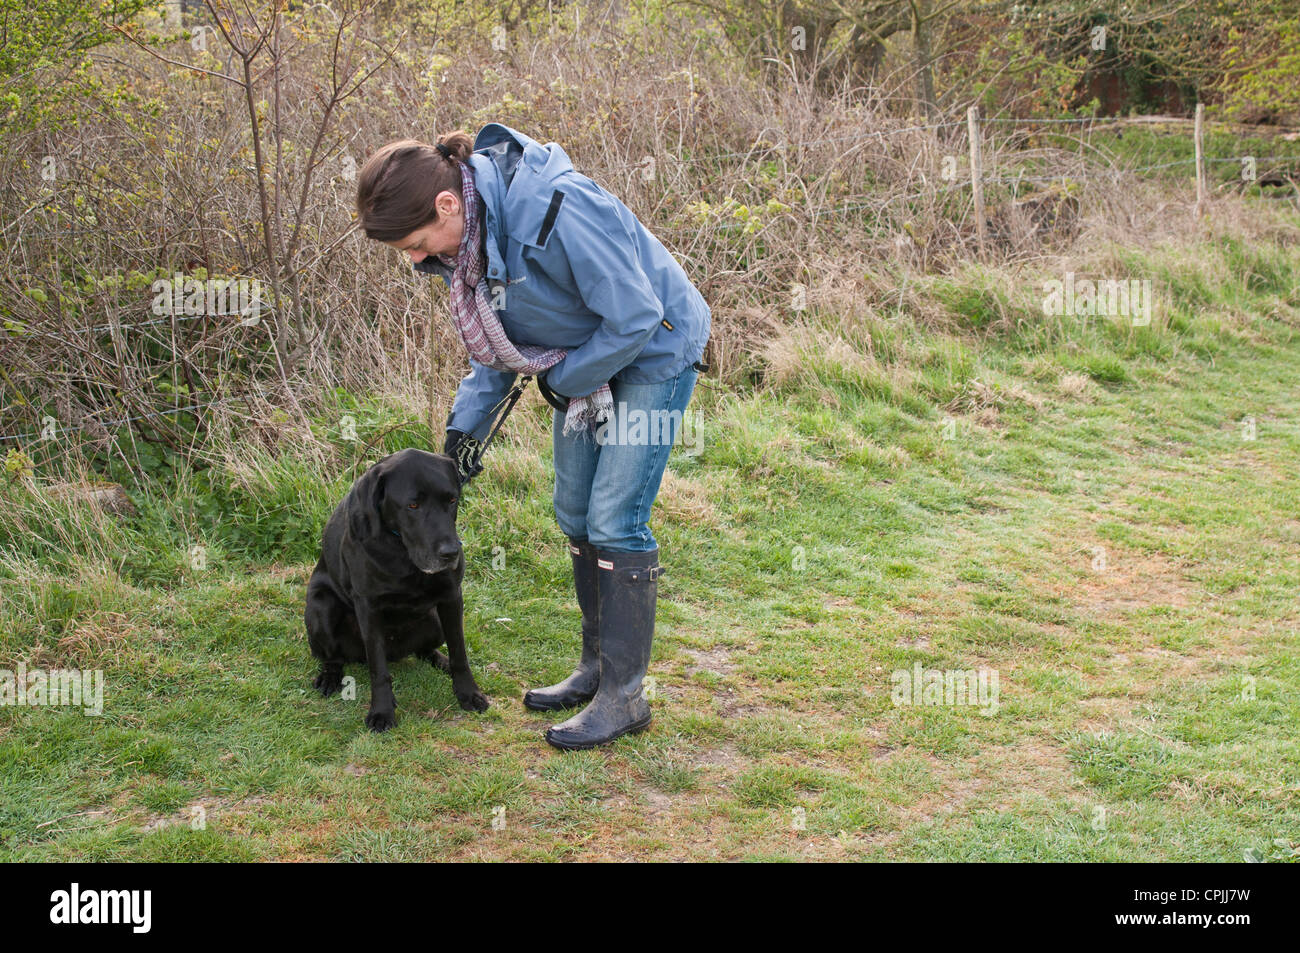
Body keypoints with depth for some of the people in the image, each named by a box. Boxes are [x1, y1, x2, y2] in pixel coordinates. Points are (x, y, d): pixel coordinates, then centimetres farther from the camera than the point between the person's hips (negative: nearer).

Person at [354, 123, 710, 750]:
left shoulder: (556, 211, -36)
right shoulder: (465, 235, -9)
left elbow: (634, 317, -29)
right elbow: (497, 339, 6)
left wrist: (564, 380, -17)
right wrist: (467, 420, -1)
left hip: (653, 352, -8)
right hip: (584, 362, 8)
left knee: (615, 520, -11)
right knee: (575, 515, 11)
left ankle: (623, 697, -1)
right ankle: (596, 667, 26)